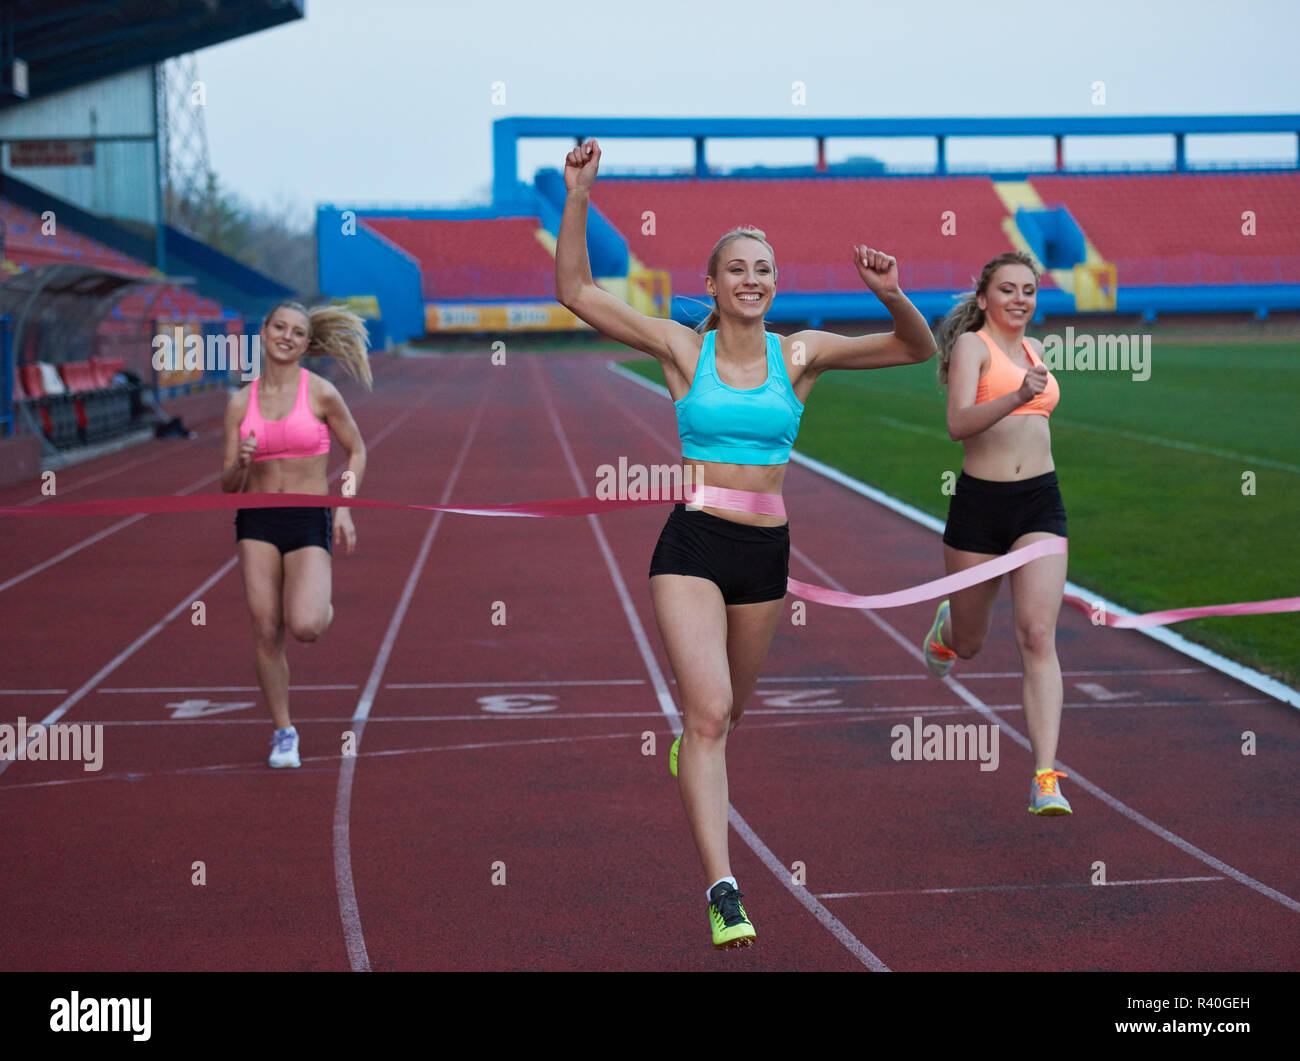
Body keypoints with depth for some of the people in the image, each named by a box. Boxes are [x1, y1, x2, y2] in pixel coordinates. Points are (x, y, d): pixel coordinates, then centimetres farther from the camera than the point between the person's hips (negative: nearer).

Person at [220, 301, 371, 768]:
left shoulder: (321, 393, -4)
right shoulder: (240, 403, 3)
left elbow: (357, 450, 8)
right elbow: (228, 485, 5)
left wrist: (345, 507, -2)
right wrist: (240, 463, -18)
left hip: (310, 521, -3)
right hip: (257, 522, 3)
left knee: (304, 626, -21)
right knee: (266, 632, -2)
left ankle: (325, 608, 18)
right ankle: (284, 732, 14)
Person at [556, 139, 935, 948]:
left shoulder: (800, 355, 3)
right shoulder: (682, 348, -1)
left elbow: (919, 349, 2)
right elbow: (576, 291, -3)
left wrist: (894, 296, -18)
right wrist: (578, 198, -12)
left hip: (767, 548, 3)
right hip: (693, 544, -3)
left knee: (728, 709, 19)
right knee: (710, 709, -15)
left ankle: (694, 762, 57)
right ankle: (723, 889, -16)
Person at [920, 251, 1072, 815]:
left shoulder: (1032, 347, 15)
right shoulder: (972, 343, -4)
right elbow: (958, 423, -22)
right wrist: (1018, 396, -34)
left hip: (1040, 503, 3)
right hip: (980, 501, -3)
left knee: (1037, 636, -13)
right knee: (969, 645, 13)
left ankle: (1046, 779, -18)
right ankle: (947, 624, 53)